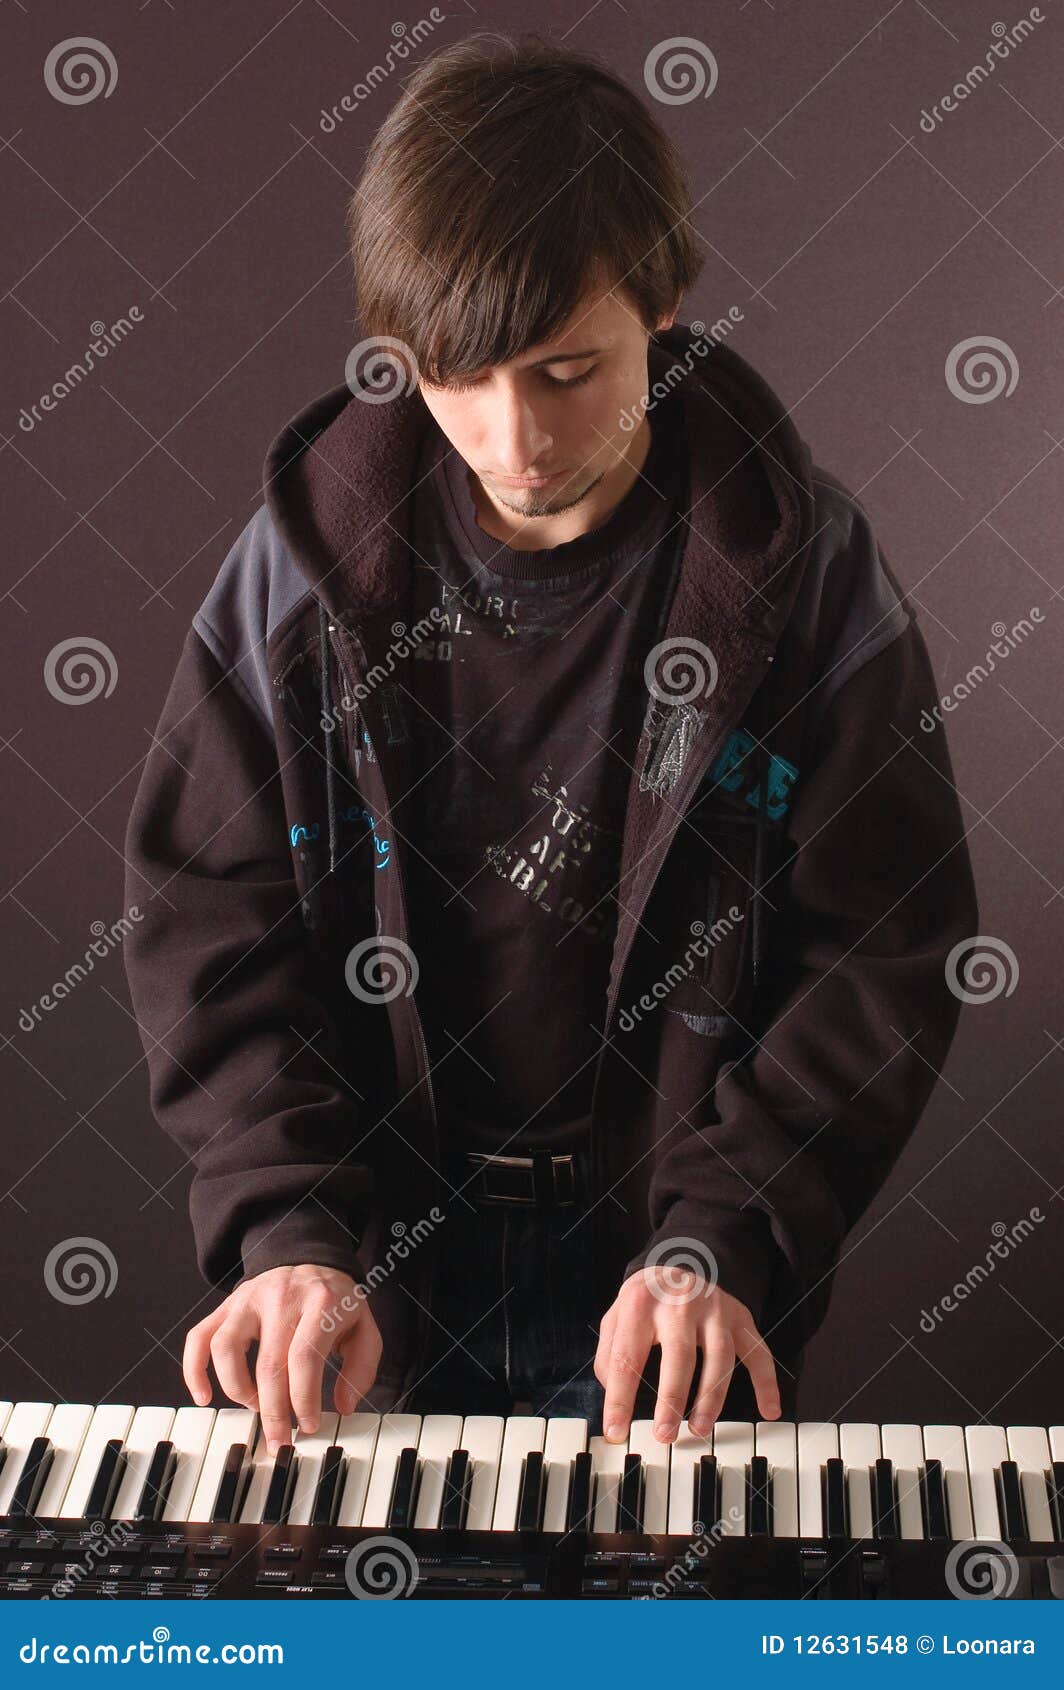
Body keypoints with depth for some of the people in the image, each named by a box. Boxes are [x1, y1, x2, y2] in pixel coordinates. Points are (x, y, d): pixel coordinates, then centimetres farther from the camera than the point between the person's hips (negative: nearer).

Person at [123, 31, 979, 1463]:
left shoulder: (800, 565, -10)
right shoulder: (308, 560, -6)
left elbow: (885, 951, -7)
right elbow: (210, 914, -2)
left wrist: (715, 1241, -16)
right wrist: (290, 1225, -14)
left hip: (681, 1254, -1)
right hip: (382, 1252, 2)